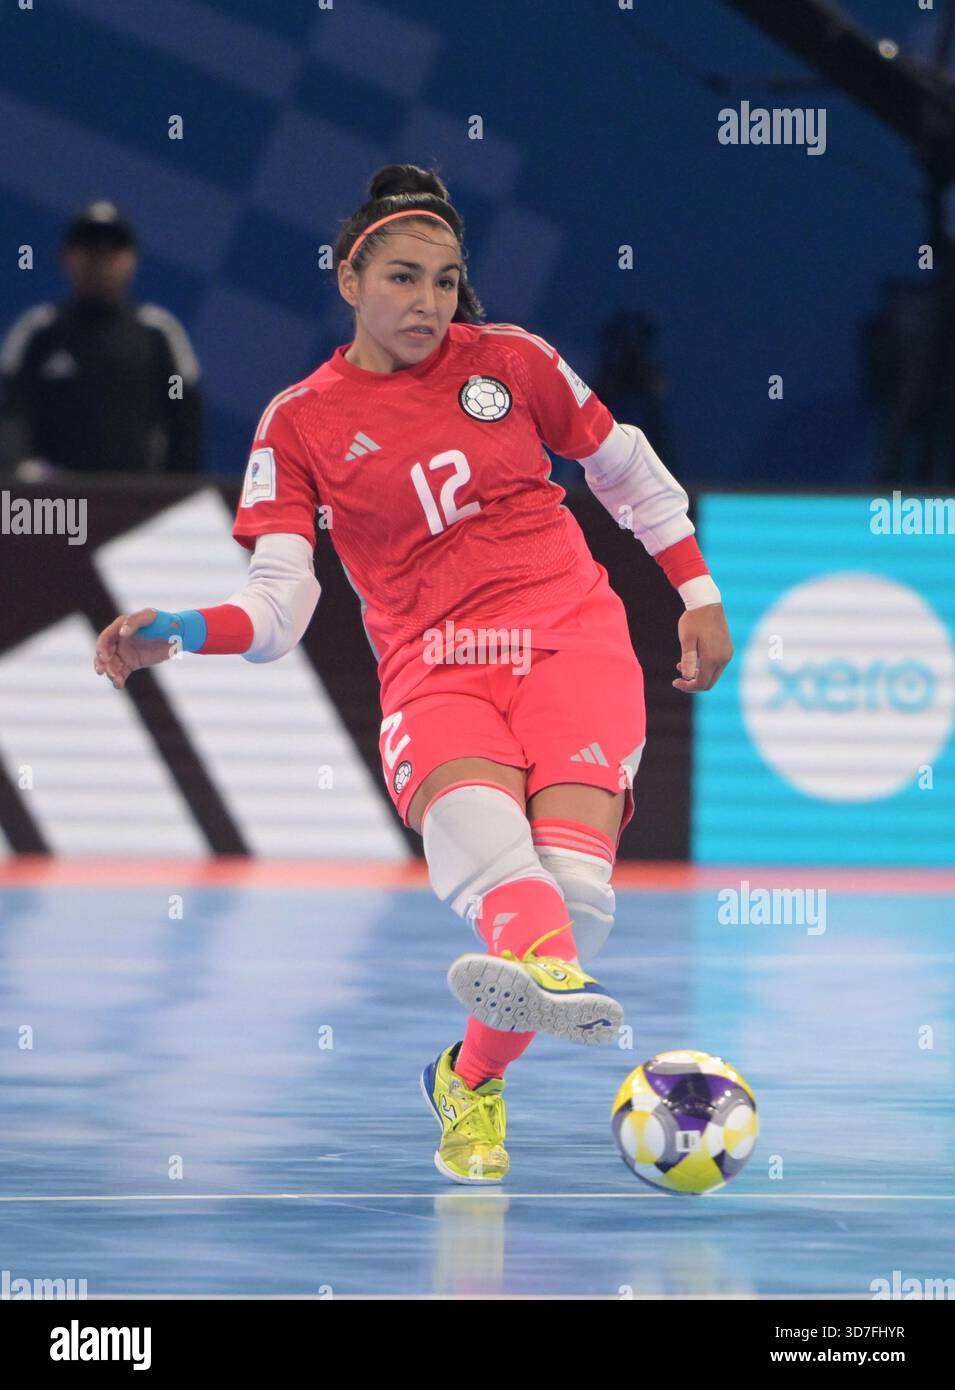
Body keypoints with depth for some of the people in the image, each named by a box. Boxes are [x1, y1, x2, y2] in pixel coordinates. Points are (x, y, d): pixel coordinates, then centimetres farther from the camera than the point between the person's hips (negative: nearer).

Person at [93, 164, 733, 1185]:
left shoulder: (511, 361, 9)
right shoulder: (300, 423, 7)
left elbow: (626, 467, 24)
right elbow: (277, 608, 1)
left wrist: (699, 593, 23)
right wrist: (179, 633, -18)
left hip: (571, 639, 1)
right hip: (431, 669, -1)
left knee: (573, 886, -23)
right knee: (475, 835, -37)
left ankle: (470, 1080, 1)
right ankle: (547, 971, -71)